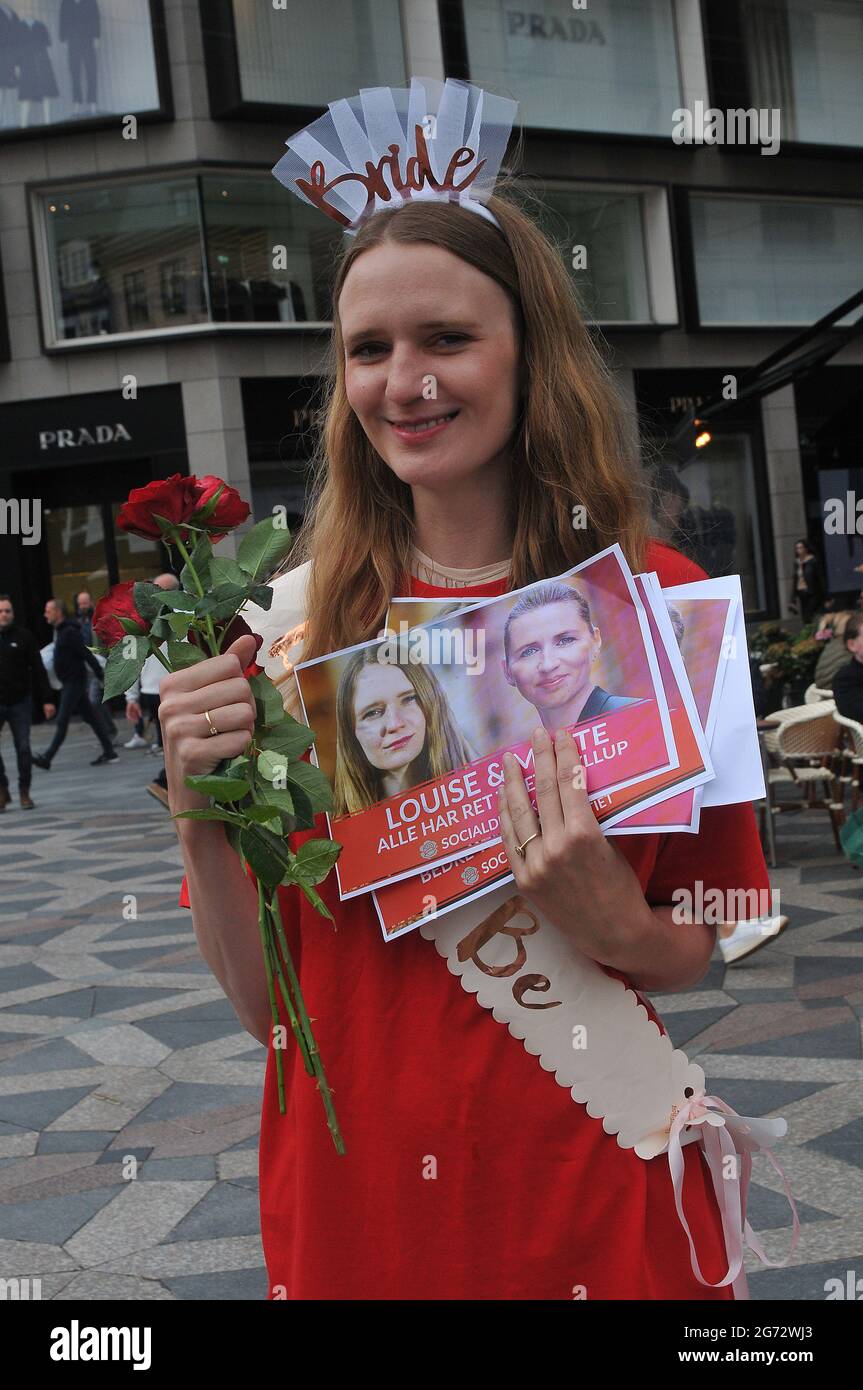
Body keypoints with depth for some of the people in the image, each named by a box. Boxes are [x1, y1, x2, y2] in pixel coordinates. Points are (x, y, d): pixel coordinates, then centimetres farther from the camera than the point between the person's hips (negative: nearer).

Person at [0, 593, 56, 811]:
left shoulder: (24, 637, 0)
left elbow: (38, 670, 0)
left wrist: (46, 699, -4)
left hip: (19, 703, -1)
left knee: (23, 748, 2)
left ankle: (24, 792, 15)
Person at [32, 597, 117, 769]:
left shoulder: (70, 632, -17)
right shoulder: (60, 631, 14)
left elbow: (87, 655, -20)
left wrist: (101, 676, -21)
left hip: (74, 682, -10)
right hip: (70, 682, 10)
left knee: (62, 721, -6)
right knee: (91, 716, 10)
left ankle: (47, 758, -4)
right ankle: (109, 752, 13)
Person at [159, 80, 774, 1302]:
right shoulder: (290, 621, -6)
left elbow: (699, 953, -1)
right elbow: (264, 998, -4)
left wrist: (611, 926, -22)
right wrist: (198, 813, -21)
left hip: (586, 1187, -1)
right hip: (352, 1192, 2)